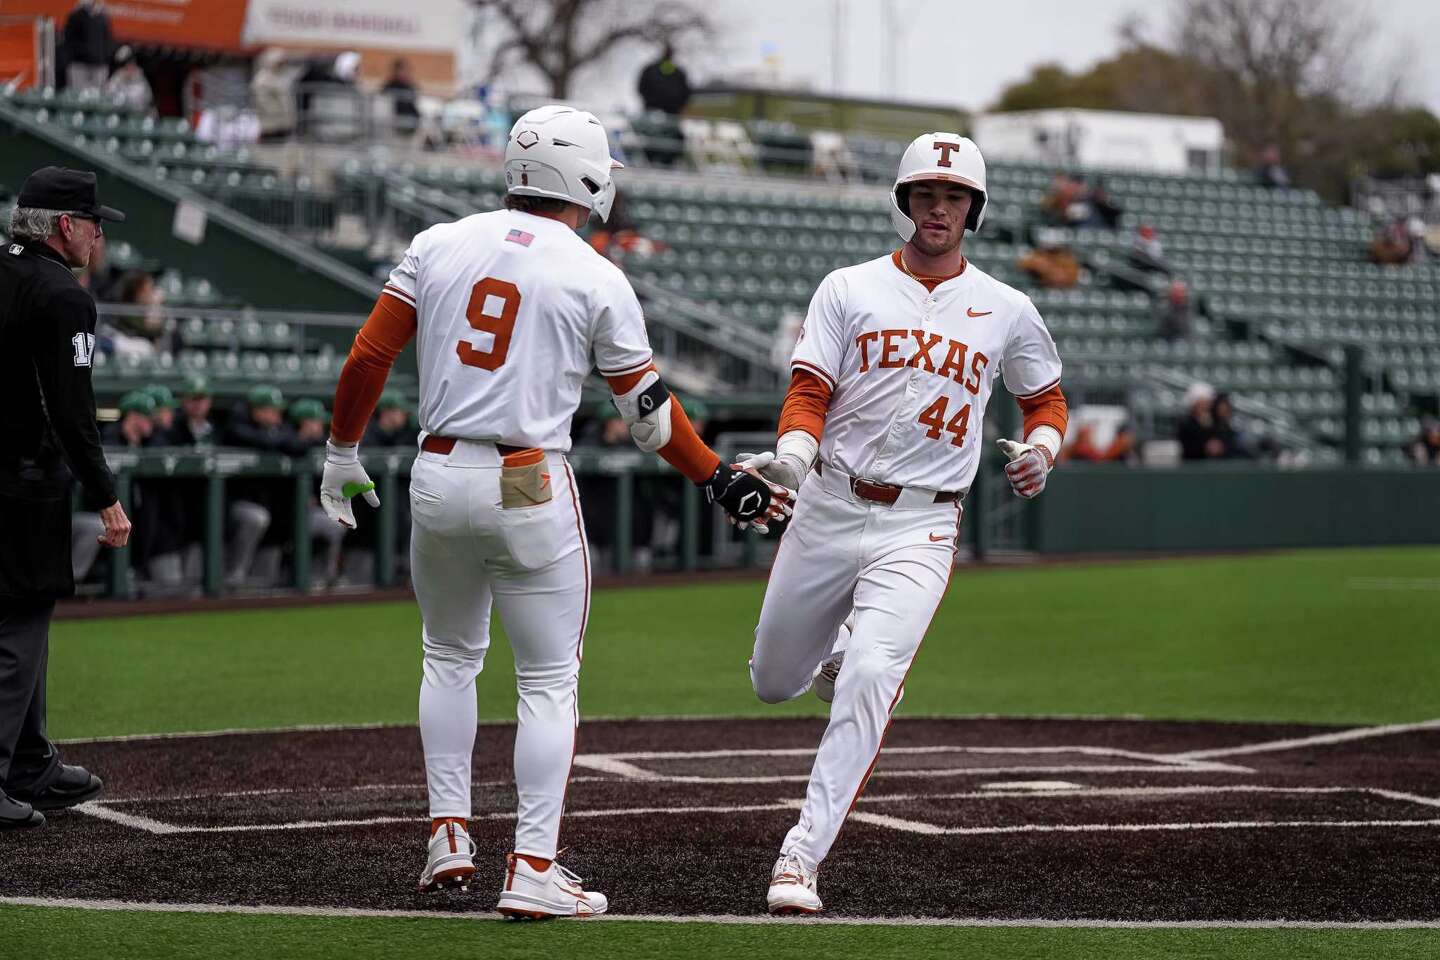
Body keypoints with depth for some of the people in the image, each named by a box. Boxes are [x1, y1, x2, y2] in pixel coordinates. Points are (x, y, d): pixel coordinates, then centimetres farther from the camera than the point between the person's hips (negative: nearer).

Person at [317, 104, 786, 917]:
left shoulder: (438, 246, 5)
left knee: (451, 658, 22)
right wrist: (721, 482, 11)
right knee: (549, 680, 5)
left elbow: (369, 357, 3)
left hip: (437, 478, 4)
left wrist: (342, 453, 15)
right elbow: (649, 410, 0)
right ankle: (533, 869, -2)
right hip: (530, 487, -4)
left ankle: (449, 838, 16)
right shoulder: (597, 280, -4)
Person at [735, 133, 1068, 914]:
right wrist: (792, 453, -25)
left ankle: (801, 858, -19)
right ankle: (842, 650, 49)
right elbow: (809, 391, -4)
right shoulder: (848, 290, 3)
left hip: (920, 527, -2)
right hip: (829, 509, 2)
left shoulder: (1006, 311, 7)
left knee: (868, 681, -21)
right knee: (773, 682, 12)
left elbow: (1045, 398, 21)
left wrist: (1040, 450, -2)